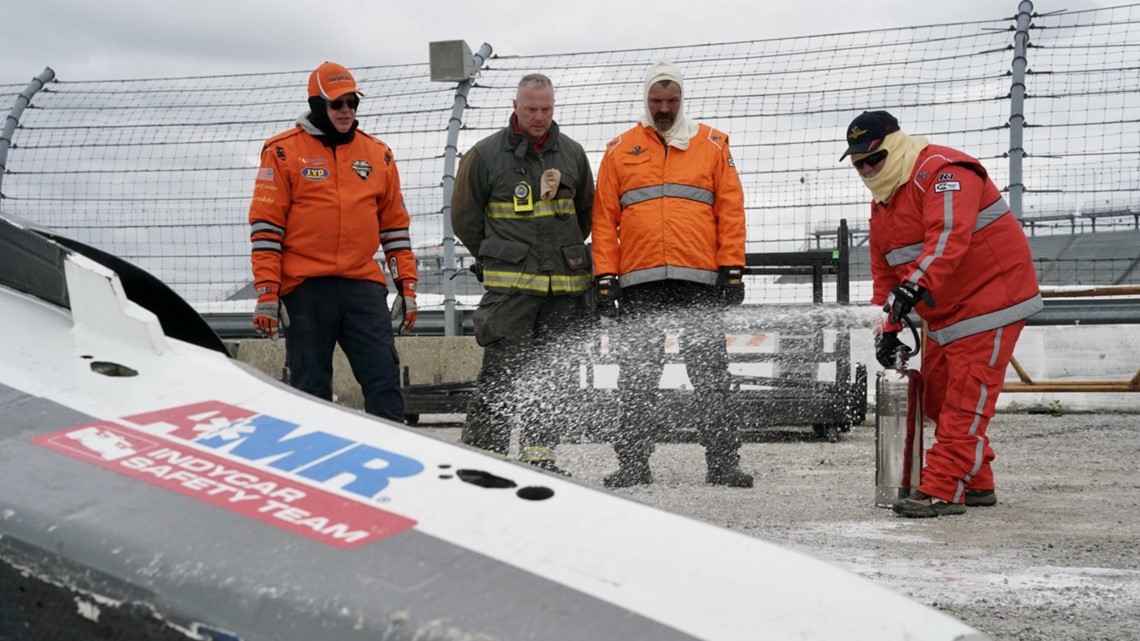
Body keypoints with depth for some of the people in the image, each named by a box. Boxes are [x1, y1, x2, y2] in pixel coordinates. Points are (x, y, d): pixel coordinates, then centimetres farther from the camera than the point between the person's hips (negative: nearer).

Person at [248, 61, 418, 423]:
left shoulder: (378, 155, 12)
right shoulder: (284, 151, 1)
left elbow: (395, 225, 16)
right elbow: (266, 225, -3)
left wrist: (407, 286, 11)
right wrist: (267, 293, -9)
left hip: (363, 286, 3)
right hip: (305, 288, -3)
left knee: (384, 376, -6)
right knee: (311, 388, 4)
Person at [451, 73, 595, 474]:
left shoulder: (571, 153, 10)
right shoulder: (485, 154, -1)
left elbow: (586, 211, 23)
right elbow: (464, 216, 8)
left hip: (565, 285, 4)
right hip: (509, 286, -4)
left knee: (558, 374, 6)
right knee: (502, 370, -11)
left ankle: (539, 456, 16)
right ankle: (481, 451, -5)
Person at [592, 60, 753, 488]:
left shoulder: (712, 145, 10)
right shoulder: (620, 150, 12)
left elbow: (730, 209, 7)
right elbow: (604, 217, 10)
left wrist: (732, 269, -1)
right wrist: (605, 277, 2)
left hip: (700, 282, -1)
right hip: (639, 285, 1)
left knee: (711, 378, 0)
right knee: (637, 381, 3)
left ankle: (723, 463, 6)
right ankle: (632, 466, 11)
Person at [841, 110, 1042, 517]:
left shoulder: (942, 171, -17)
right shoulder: (882, 204, 13)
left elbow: (949, 235, -32)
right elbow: (884, 273, 15)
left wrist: (915, 287, -40)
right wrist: (887, 330, 7)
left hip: (990, 298, -10)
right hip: (945, 313, 10)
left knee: (964, 401, -11)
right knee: (937, 397, 12)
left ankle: (943, 491, -12)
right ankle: (976, 484, 22)